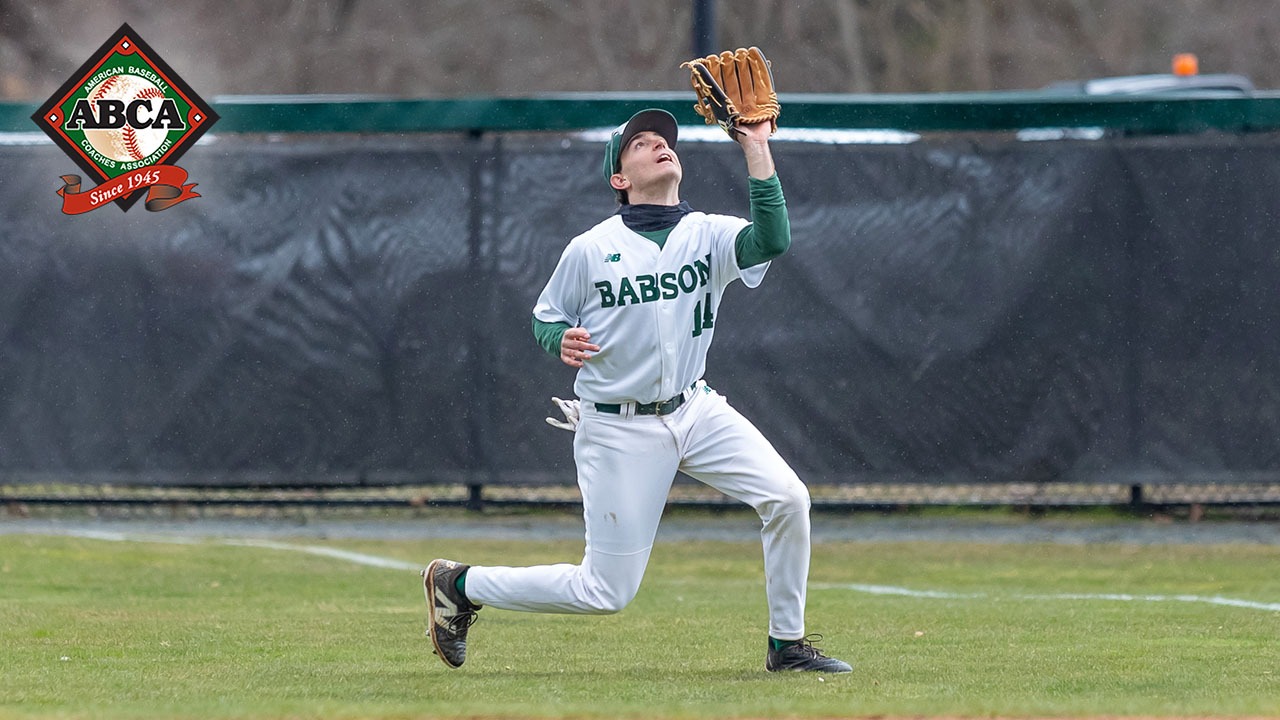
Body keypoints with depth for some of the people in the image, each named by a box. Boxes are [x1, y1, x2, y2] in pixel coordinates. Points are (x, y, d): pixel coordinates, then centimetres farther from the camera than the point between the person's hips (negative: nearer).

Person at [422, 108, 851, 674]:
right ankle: (458, 584, 18)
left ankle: (787, 644, 2)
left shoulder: (709, 234, -2)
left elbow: (770, 241, -23)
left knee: (787, 497, -17)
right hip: (619, 430, -4)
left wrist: (757, 153, -28)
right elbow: (545, 316, 5)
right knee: (606, 593, -3)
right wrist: (562, 341, -17)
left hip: (696, 411, 4)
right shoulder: (590, 250, -8)